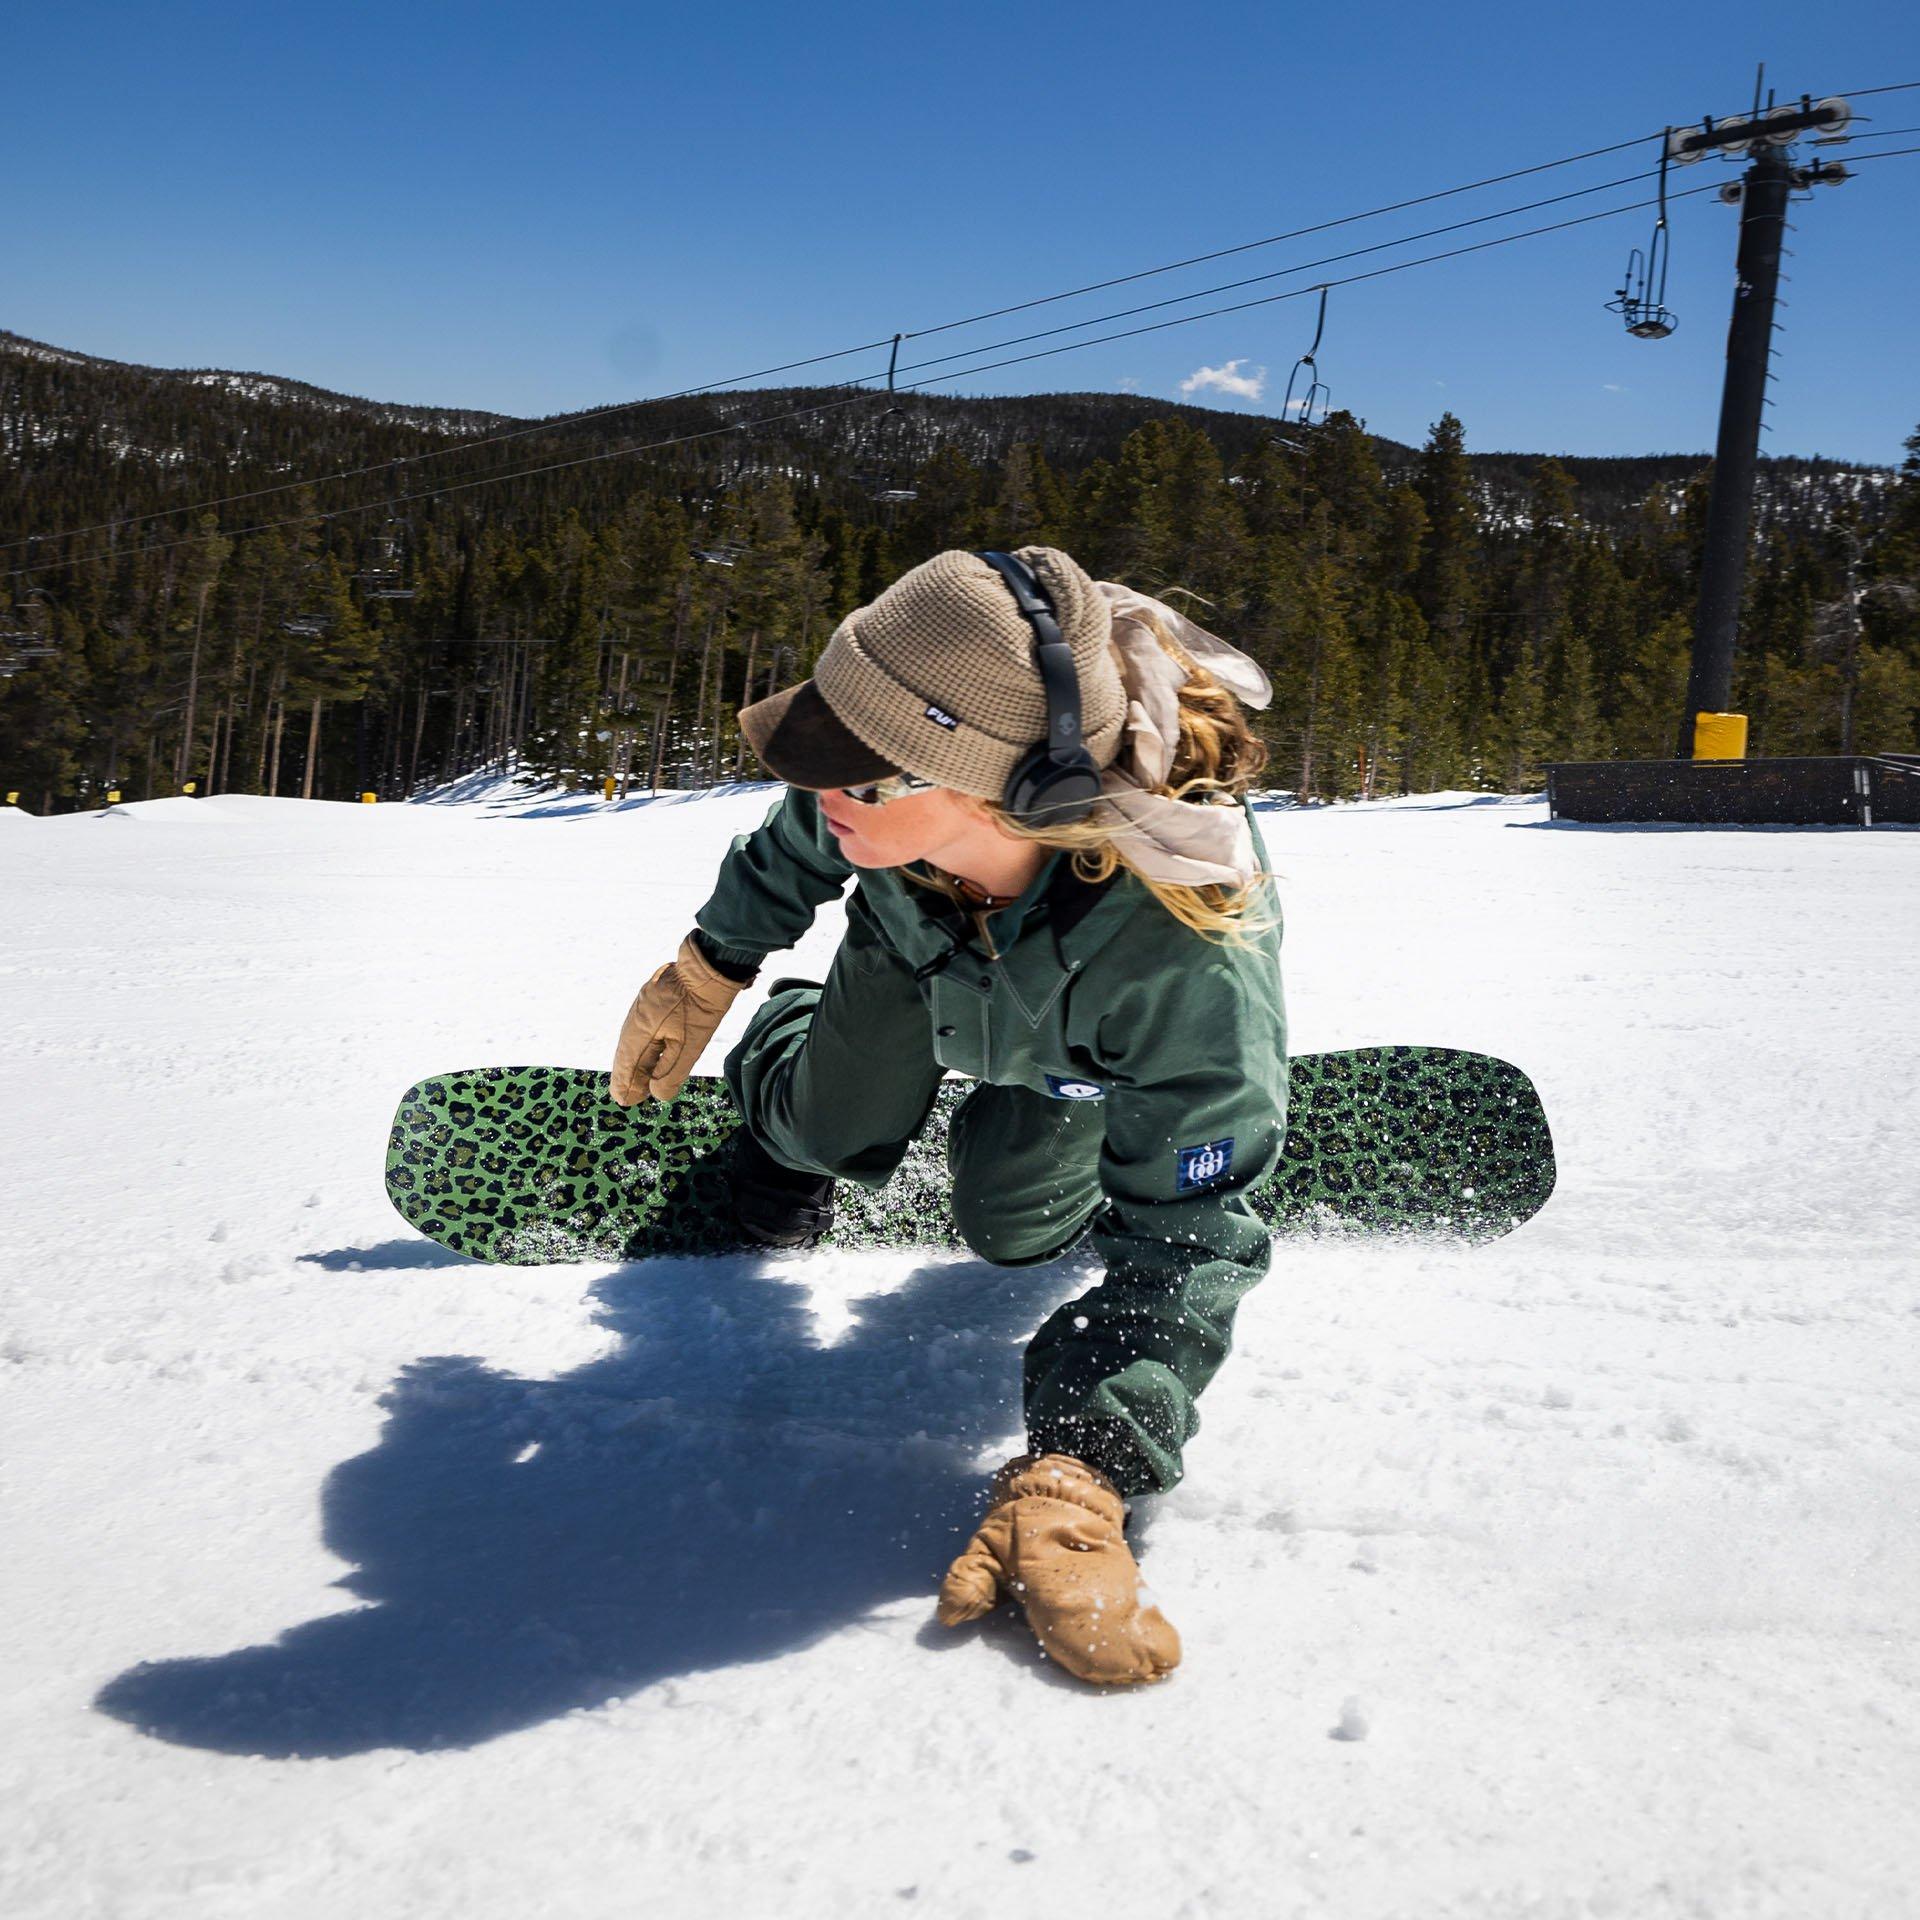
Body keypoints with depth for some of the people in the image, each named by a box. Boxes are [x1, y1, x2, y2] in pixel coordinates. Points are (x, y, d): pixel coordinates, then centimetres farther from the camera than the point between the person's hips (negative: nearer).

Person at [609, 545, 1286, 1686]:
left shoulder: (1188, 961, -52)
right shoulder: (890, 798, -41)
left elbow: (1182, 1247, -43)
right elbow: (798, 839, -13)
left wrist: (1070, 1484, -51)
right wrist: (706, 971, 0)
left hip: (1074, 1038, -2)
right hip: (917, 939, 3)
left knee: (1009, 1224, 6)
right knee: (835, 1133, 11)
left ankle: (1063, 1194, 41)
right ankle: (775, 1088, 48)